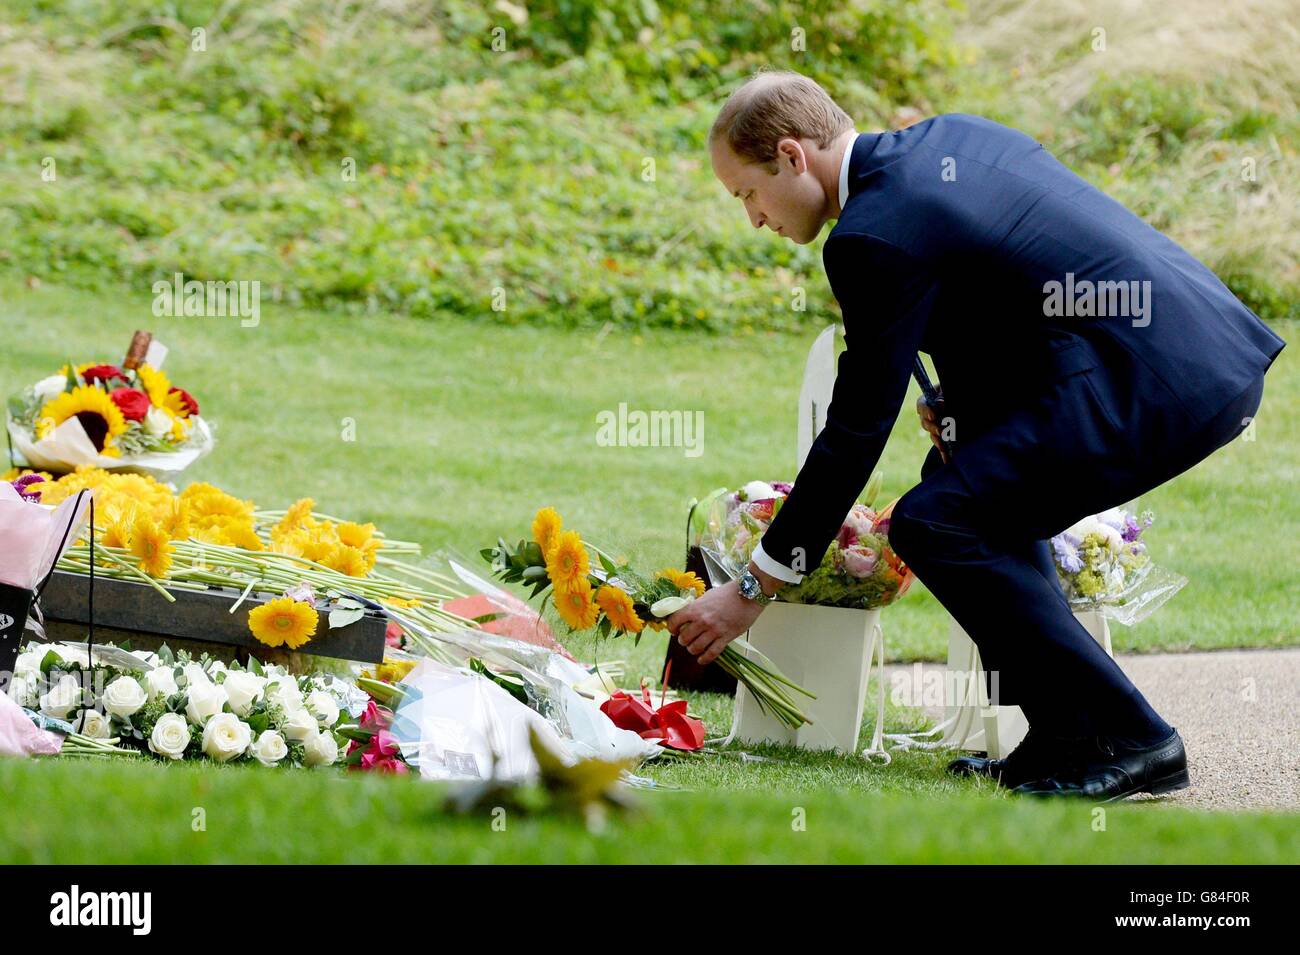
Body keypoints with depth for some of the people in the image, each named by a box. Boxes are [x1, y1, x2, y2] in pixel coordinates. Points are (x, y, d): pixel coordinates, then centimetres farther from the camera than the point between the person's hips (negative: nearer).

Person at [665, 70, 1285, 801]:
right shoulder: (950, 137, 18)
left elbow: (857, 430, -6)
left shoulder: (875, 234, -9)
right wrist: (969, 407, 13)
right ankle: (1070, 737, 18)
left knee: (936, 521, -8)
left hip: (1162, 383, -10)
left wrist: (754, 591, 2)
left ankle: (1123, 740, -4)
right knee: (970, 476, 20)